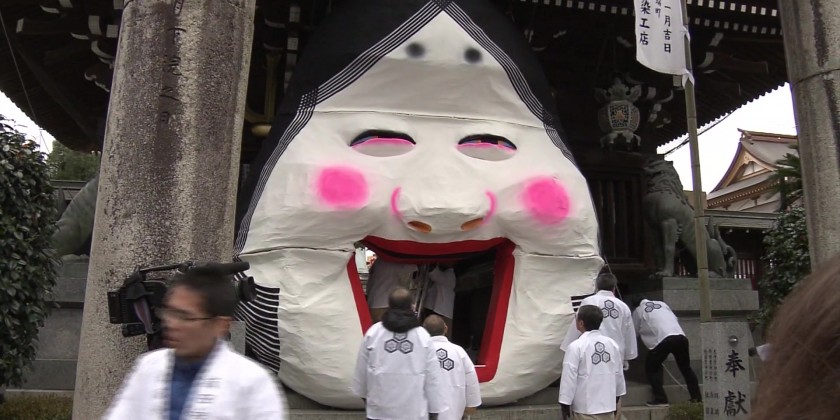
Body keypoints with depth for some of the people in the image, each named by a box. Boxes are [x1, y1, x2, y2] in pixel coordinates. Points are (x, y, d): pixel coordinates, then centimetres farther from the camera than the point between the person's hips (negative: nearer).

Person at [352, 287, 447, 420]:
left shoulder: (373, 332, -5)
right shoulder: (423, 336, -7)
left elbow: (361, 368, 6)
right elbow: (432, 376, -4)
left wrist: (363, 392, 23)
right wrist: (434, 409, 6)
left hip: (380, 408, 1)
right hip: (413, 409, -1)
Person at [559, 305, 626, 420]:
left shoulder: (576, 346, -16)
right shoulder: (612, 344, 1)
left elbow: (569, 377, -15)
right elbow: (618, 373, 10)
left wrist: (565, 403, -5)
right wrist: (616, 399, 23)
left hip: (585, 406, -5)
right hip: (608, 403, 5)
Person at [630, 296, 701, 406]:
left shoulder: (638, 311, 15)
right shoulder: (662, 304, 26)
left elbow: (634, 332, 22)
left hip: (663, 340, -5)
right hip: (681, 337, 5)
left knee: (651, 369, 11)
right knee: (686, 368, 24)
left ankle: (660, 399, 3)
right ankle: (697, 397, 25)